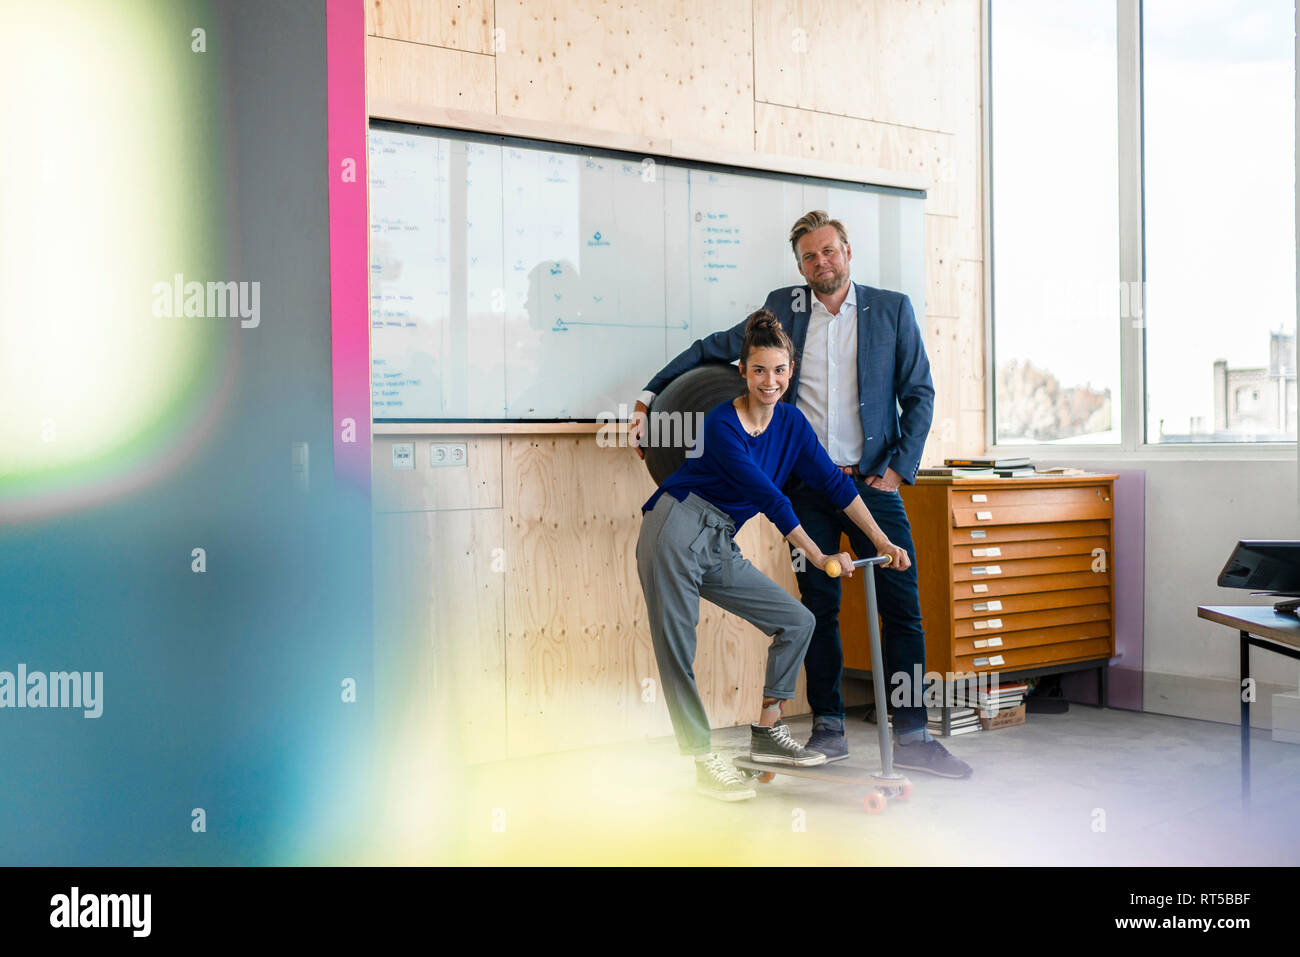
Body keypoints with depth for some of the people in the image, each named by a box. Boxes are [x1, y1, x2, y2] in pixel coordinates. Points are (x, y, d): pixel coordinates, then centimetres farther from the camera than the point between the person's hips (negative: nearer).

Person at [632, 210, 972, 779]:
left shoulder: (891, 309, 5)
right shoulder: (781, 309, 7)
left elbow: (919, 393, 5)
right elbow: (713, 350, 12)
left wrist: (899, 467, -4)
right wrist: (650, 398, 5)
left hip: (873, 481, -1)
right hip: (808, 486, 1)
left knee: (902, 606, -4)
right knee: (819, 608, 5)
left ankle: (911, 736, 2)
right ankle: (828, 729, 16)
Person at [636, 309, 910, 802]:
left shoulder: (791, 422, 7)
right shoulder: (721, 424, -15)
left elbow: (833, 481, 7)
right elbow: (767, 497, -19)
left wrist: (881, 540, 2)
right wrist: (818, 557, -20)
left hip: (719, 548, 8)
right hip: (676, 533, -8)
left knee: (798, 621, 5)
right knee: (677, 654, -7)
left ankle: (767, 733, 12)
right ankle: (706, 764, 2)